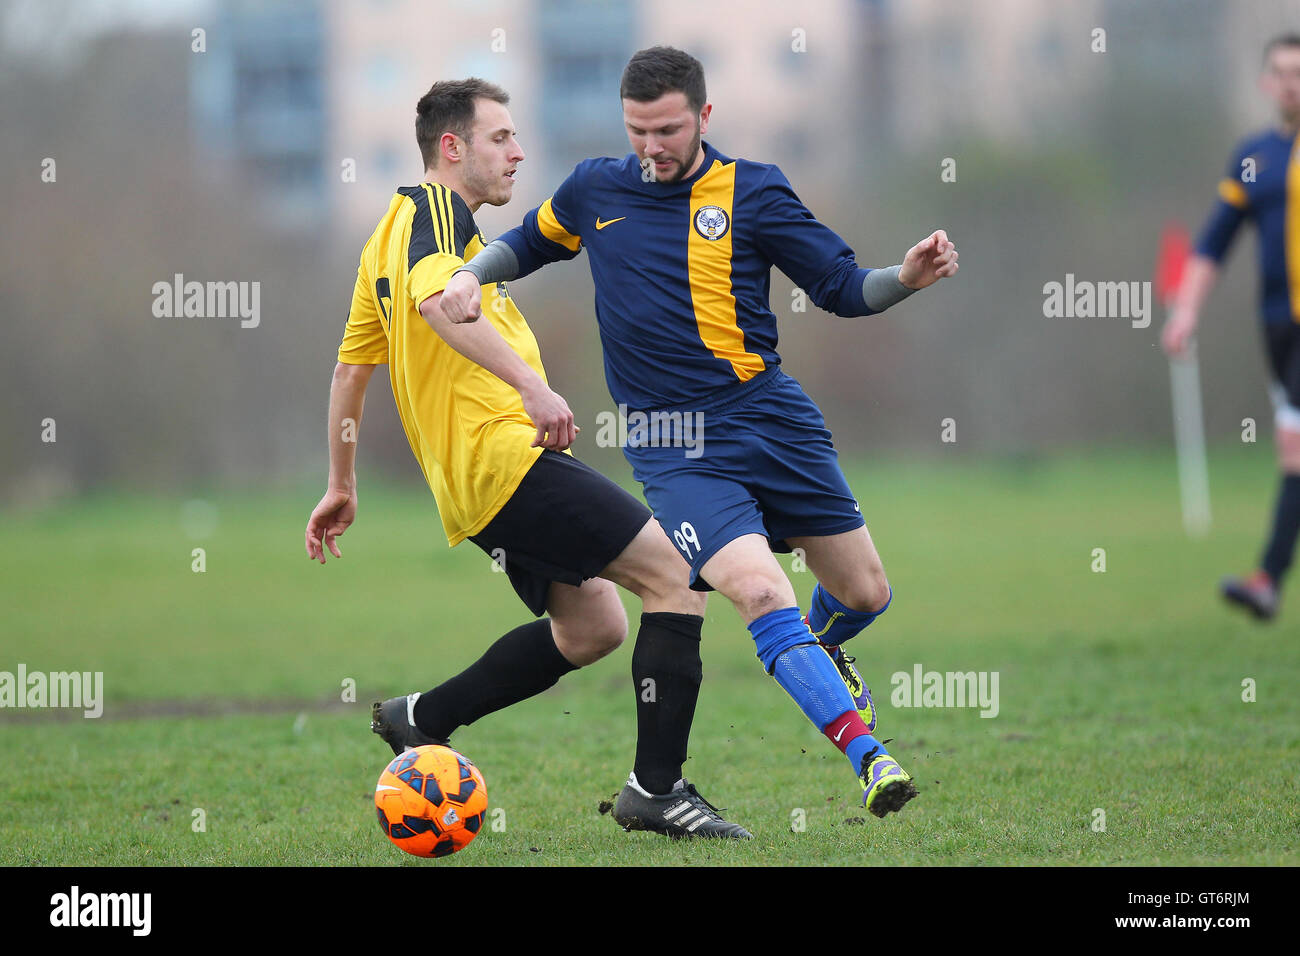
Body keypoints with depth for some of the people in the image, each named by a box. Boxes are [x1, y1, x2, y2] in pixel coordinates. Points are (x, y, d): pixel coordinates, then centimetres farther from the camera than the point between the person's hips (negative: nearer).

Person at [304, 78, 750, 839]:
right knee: (676, 573, -12)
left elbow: (351, 367, 28)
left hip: (469, 478, 10)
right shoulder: (433, 209, -6)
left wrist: (342, 484, 34)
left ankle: (424, 719, 18)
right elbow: (436, 299, -28)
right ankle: (660, 788, -13)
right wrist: (532, 384, -35)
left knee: (592, 626, 16)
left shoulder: (393, 233, 23)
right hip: (506, 455, -10)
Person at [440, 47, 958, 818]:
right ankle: (868, 757, -22)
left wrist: (906, 278, -19)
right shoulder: (594, 190, 6)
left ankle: (819, 651, 46)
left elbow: (844, 289, 1)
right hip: (676, 448, -1)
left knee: (866, 593, 9)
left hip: (771, 416, 1)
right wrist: (472, 276, 6)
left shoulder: (751, 191, 1)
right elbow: (528, 243, 26)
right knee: (760, 591, -24)